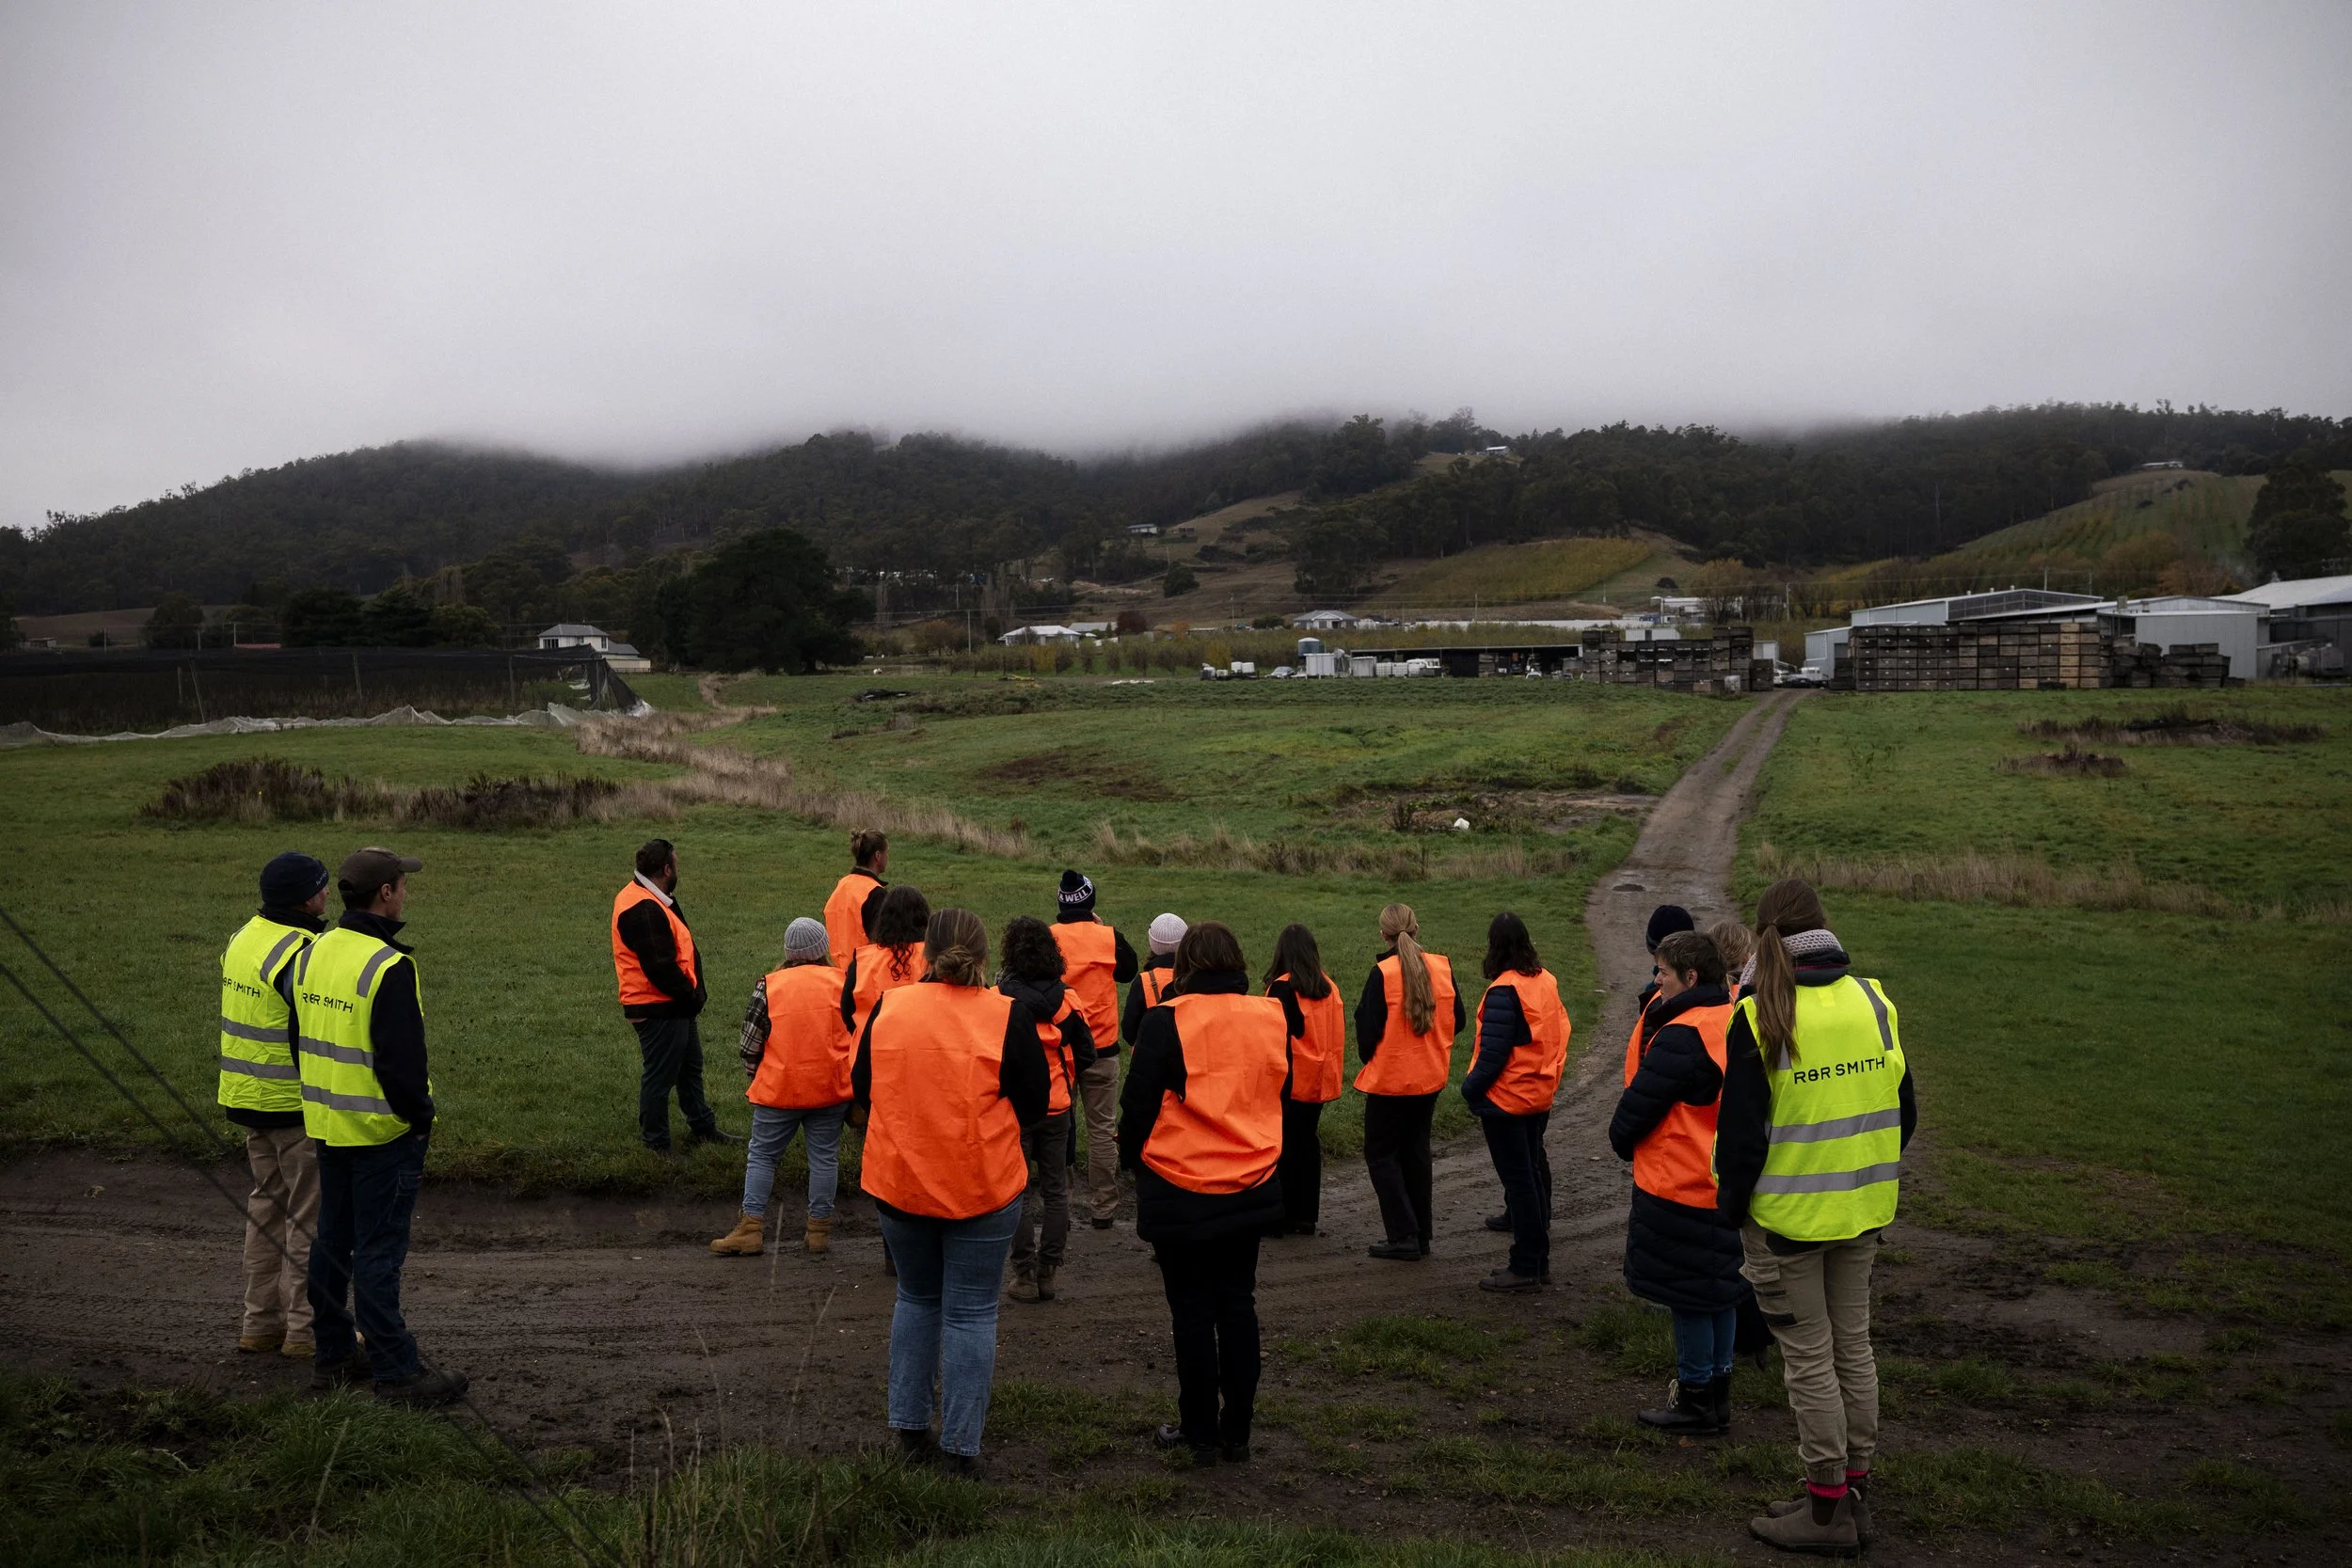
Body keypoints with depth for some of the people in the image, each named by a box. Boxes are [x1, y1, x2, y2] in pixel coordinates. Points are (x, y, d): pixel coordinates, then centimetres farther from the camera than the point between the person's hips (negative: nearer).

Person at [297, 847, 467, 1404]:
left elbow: (303, 1039, 16)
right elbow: (402, 1059, -22)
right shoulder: (389, 967, -21)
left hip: (327, 1124, 9)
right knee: (379, 1250, -3)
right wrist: (421, 1120, -11)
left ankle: (332, 1354, 28)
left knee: (333, 1240, 17)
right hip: (381, 1130, -9)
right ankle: (396, 1370, 3)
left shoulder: (314, 953, 7)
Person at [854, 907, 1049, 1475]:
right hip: (984, 1189, -3)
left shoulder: (887, 1008, -3)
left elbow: (860, 1095, 7)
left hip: (898, 1185, 3)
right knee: (971, 1313, 8)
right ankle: (960, 1446, 14)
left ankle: (909, 1428, 28)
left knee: (916, 1299, 22)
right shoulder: (1008, 1017, -11)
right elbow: (1033, 1107, -6)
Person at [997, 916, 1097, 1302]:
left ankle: (1025, 1275, 7)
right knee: (1055, 1189, 12)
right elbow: (1085, 1053, 1)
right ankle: (1048, 1272, 16)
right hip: (1056, 1106, 3)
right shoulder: (1064, 998, -4)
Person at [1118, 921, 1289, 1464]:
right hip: (1252, 1190, 4)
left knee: (1192, 1310, 8)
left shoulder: (1166, 1022, -15)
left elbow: (1138, 1104, -9)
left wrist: (1130, 1158, 8)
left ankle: (1200, 1433, 16)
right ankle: (1236, 1433, 20)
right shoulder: (1273, 1018, -2)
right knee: (1237, 1304, 14)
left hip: (1180, 1193, -4)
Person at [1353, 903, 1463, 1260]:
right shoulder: (1442, 967, -3)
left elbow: (1369, 1030, -15)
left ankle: (1403, 1236, 2)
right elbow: (1456, 1021, 5)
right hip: (1430, 1078, 5)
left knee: (1381, 1153, 7)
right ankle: (1421, 1234, 21)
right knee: (1416, 1151, 17)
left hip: (1389, 1079, -5)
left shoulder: (1383, 974, -18)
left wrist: (1367, 1057, 5)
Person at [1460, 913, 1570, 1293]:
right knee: (1534, 1174, 16)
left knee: (1518, 1180, -1)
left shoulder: (1504, 990, -20)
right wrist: (1548, 1076, 17)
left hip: (1506, 1100, -8)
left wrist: (1471, 1090, -10)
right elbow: (1559, 1031, 11)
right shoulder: (1546, 981, 4)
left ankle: (1525, 1268, 6)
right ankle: (1539, 1260, 25)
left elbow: (1493, 1052, -22)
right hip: (1539, 1097, 8)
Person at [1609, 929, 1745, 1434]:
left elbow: (1639, 1104, -17)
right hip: (1727, 1184, 9)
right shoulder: (1736, 1024, 5)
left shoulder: (1681, 1037, -22)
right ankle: (1718, 1394, 27)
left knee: (1688, 1297, 3)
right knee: (1719, 1290, 17)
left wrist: (1622, 1141, 3)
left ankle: (1694, 1401, 13)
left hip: (1680, 1185, -9)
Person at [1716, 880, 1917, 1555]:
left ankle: (1827, 1509, 14)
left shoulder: (1760, 1018, -17)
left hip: (1787, 1217, -6)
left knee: (1809, 1360, 5)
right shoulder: (1874, 1001, 0)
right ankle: (1855, 1491, 29)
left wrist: (1732, 1205, -3)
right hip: (1862, 1213, 6)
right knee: (1852, 1347, 17)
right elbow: (1903, 1109, 8)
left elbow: (1741, 1131, -16)